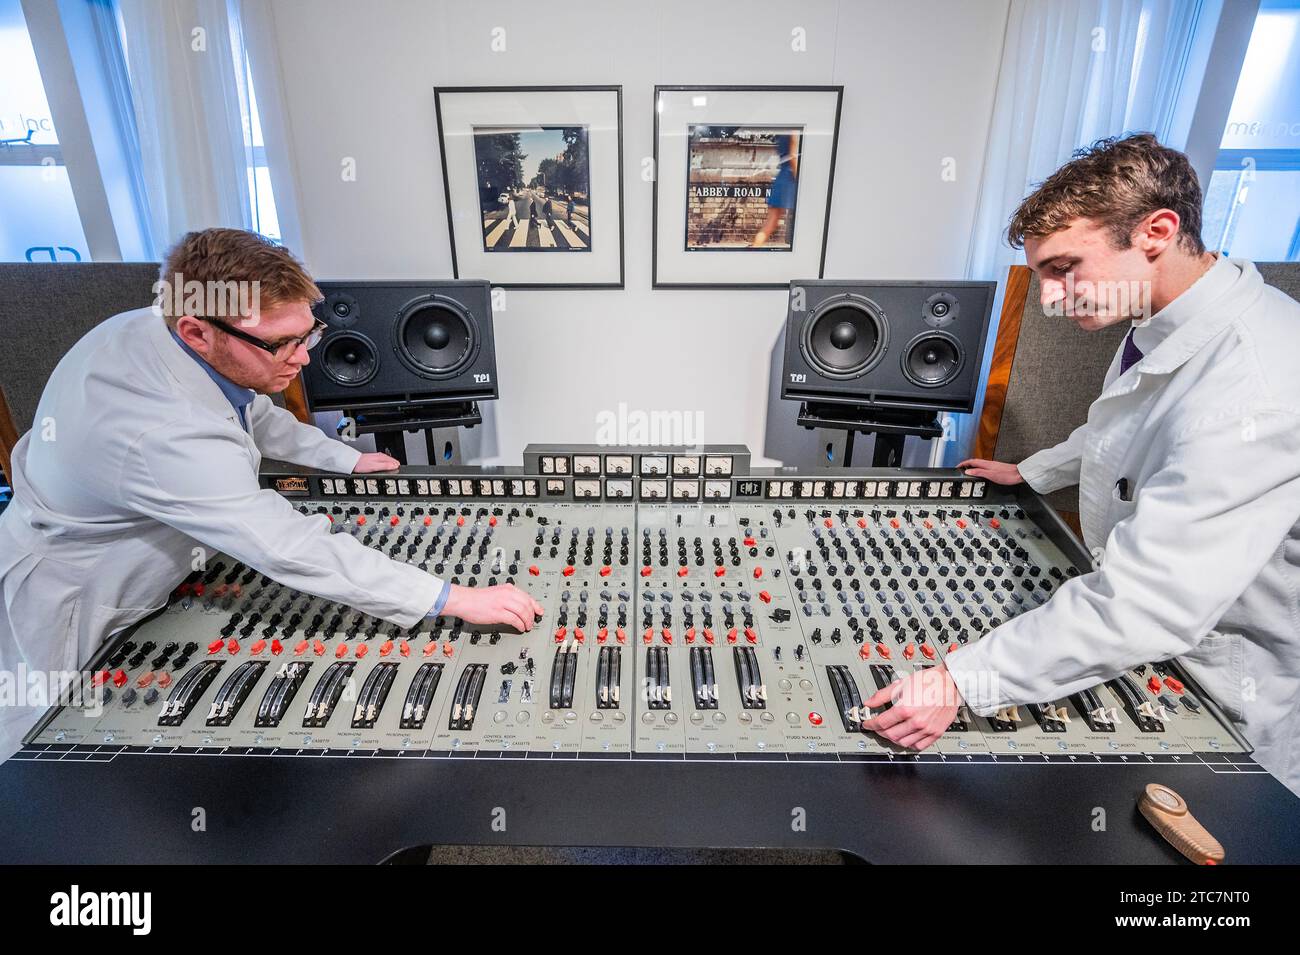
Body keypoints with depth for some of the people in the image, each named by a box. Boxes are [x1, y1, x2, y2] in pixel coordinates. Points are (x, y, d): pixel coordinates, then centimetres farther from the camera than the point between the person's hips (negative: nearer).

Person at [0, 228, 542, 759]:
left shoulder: (151, 327, -13)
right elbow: (293, 552, -42)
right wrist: (455, 599, -40)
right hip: (63, 613, -8)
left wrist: (347, 459, 14)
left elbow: (252, 413, 6)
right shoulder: (167, 435, -41)